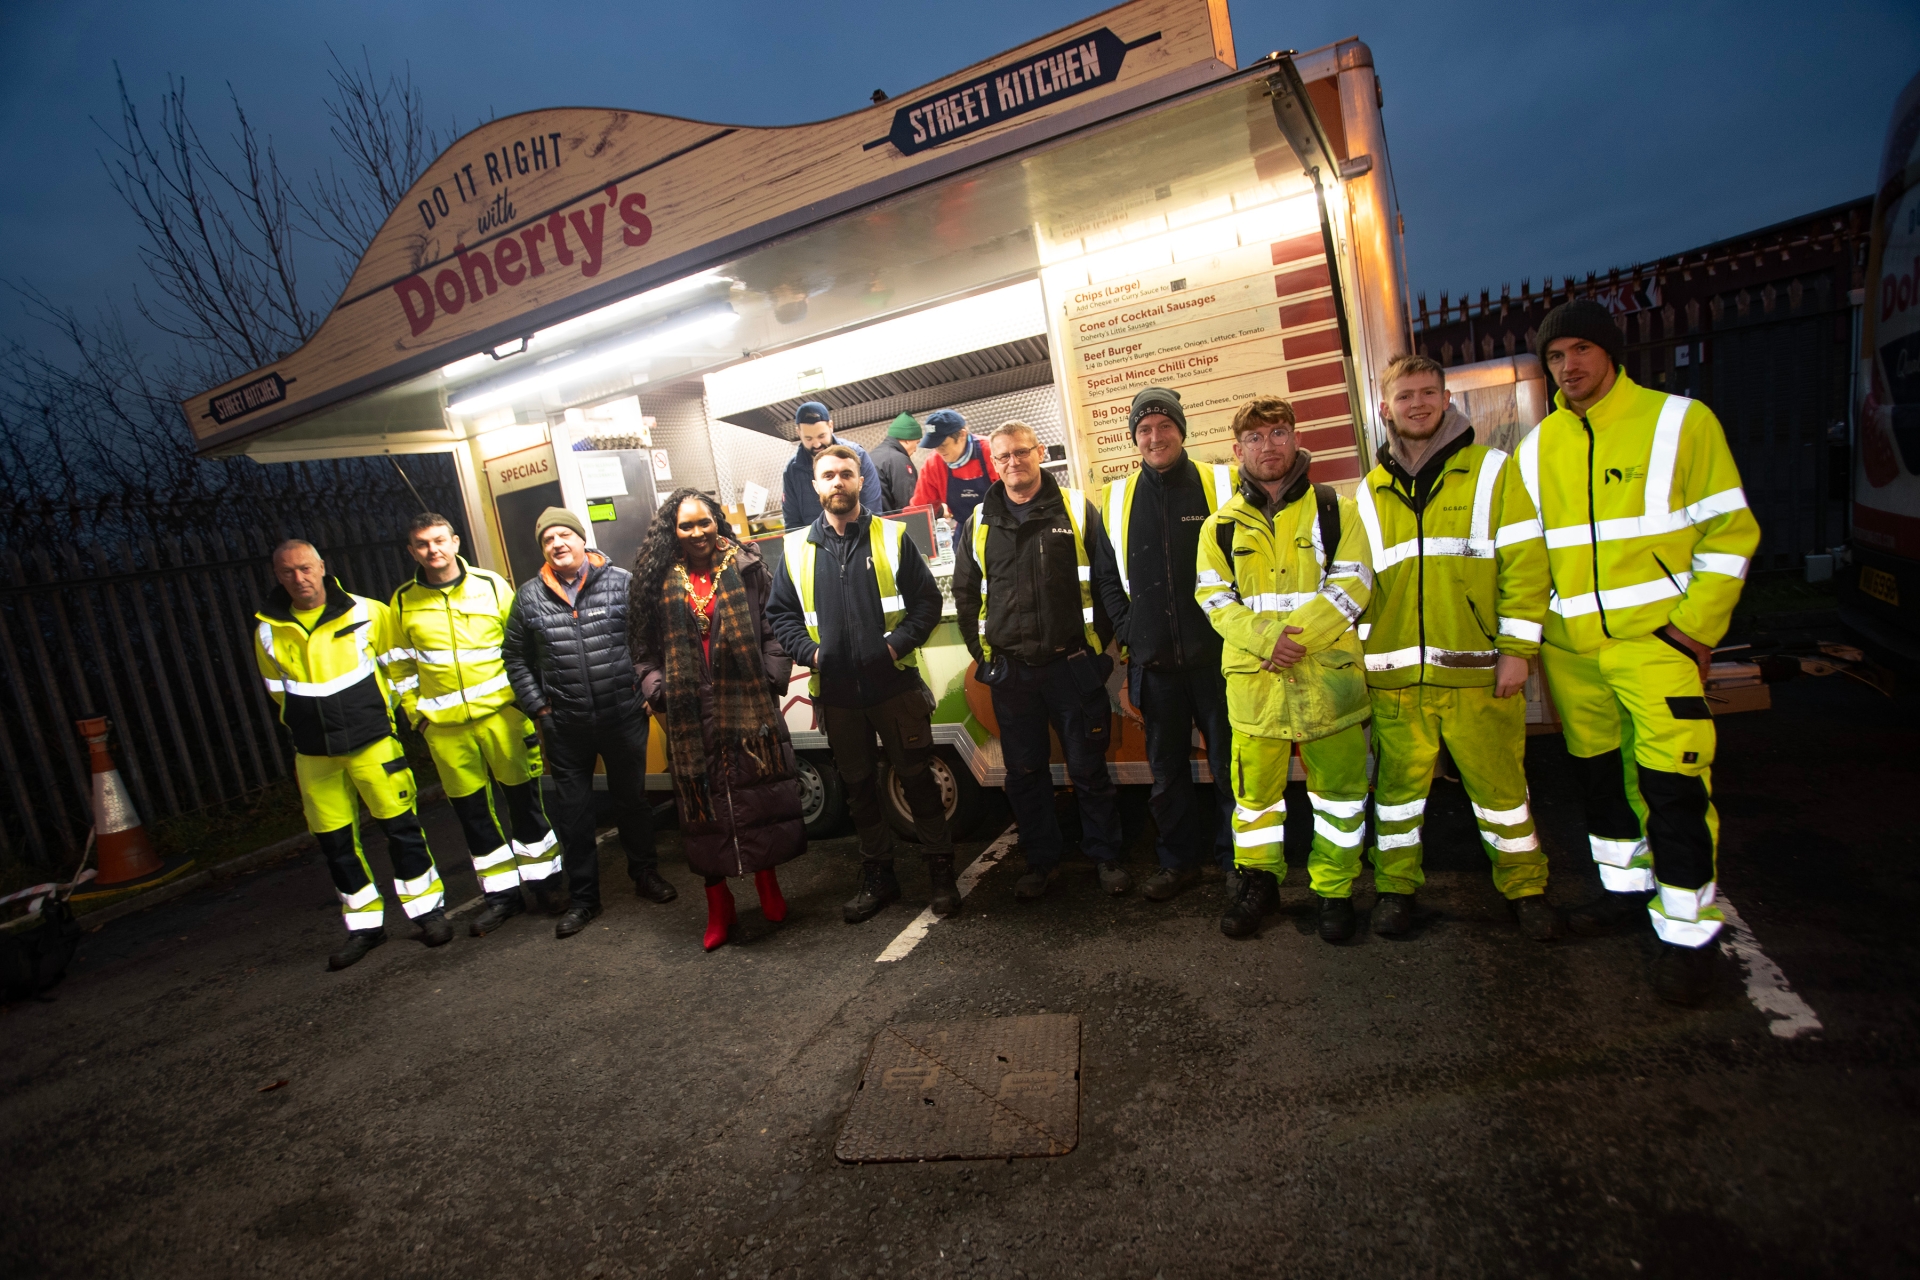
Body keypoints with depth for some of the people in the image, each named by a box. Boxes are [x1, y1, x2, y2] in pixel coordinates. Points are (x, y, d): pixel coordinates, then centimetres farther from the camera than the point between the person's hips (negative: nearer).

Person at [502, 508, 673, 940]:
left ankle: (645, 873, 33)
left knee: (632, 799, 13)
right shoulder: (529, 596, 3)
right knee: (573, 812, 10)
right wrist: (538, 707, 3)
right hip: (565, 726, 2)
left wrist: (646, 690, -7)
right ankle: (582, 897, 24)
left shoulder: (622, 582, -4)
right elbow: (516, 658, 9)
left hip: (623, 716, -1)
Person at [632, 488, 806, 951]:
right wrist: (656, 689, 0)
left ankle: (767, 881, 27)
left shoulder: (746, 568, 4)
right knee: (702, 805, 6)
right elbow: (647, 648, 13)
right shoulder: (660, 581, 8)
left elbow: (776, 627, 4)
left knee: (761, 794, 5)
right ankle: (718, 904, 20)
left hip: (748, 707, -1)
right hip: (691, 717, 1)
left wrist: (773, 676, -7)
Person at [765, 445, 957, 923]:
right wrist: (808, 651, -5)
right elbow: (779, 613, 12)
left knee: (916, 777, 4)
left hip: (895, 684, -2)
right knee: (858, 785, 13)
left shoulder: (892, 537, 2)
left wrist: (898, 643, -12)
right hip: (836, 692, 3)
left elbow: (927, 600, 1)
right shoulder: (796, 548, 8)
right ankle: (877, 878, 28)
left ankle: (941, 871, 20)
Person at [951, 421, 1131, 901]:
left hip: (1072, 665, -2)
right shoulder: (979, 524, 9)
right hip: (1010, 671, 3)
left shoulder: (1076, 509, 2)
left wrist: (1101, 641, -4)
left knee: (1088, 768, 6)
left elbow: (1109, 579, 1)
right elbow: (964, 593, 15)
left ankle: (1105, 856, 23)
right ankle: (1041, 861, 25)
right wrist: (982, 653, 9)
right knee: (1025, 773, 10)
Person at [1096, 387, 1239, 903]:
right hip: (1154, 663, 3)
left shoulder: (1222, 484, 1)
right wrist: (1123, 642, 11)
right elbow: (1110, 581, 15)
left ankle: (1237, 860, 23)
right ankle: (1179, 859, 28)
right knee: (1166, 769, 13)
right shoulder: (1116, 499, 9)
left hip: (1217, 656, -2)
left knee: (1230, 764, 6)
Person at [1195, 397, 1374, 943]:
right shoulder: (1222, 525, 9)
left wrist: (1295, 635, -16)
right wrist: (1264, 640, -15)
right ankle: (1259, 882, 27)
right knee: (1254, 786, 8)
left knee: (1338, 786, 7)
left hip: (1328, 673, 0)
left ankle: (1335, 889, 25)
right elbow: (1214, 598, 2)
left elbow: (1352, 583, -3)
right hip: (1252, 678, 1)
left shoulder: (1334, 509, 6)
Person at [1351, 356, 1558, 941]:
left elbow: (1524, 563, -1)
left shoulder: (1493, 471, 4)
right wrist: (1359, 654, 8)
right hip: (1395, 673, 2)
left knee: (1499, 783, 6)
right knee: (1398, 783, 8)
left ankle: (1525, 887, 25)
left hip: (1477, 671, -2)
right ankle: (1395, 885, 23)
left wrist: (1516, 650, -8)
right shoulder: (1369, 493, 11)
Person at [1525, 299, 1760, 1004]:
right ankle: (1626, 887, 34)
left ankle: (1687, 930, 10)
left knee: (1672, 782, -5)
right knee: (1600, 772, 15)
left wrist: (1695, 627, -11)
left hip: (1655, 637, -4)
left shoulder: (1679, 421, -2)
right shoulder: (1537, 449, 8)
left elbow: (1729, 530, -4)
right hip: (1570, 647, 4)